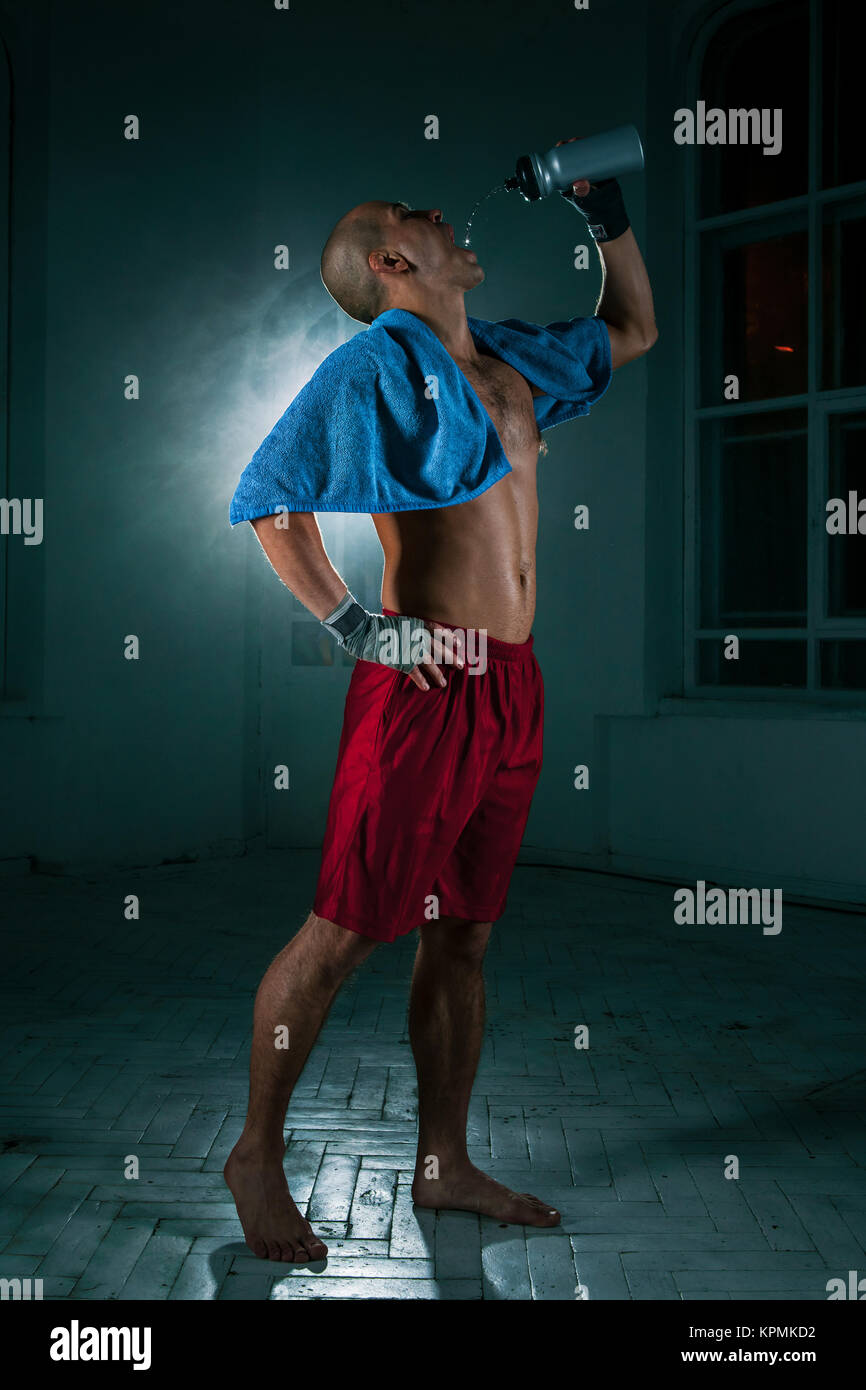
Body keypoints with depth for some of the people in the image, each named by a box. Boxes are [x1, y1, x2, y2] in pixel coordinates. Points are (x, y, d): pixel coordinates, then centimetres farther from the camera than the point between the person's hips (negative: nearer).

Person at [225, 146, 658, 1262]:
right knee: (344, 930, -3)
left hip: (514, 680, 8)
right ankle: (257, 1156, 14)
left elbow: (633, 330, 33)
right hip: (426, 682, -7)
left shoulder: (509, 358, 18)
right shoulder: (375, 361, -5)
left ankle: (444, 1165, 24)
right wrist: (351, 626, -14)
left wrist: (602, 206, 25)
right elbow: (266, 500, -11)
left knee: (463, 933, 13)